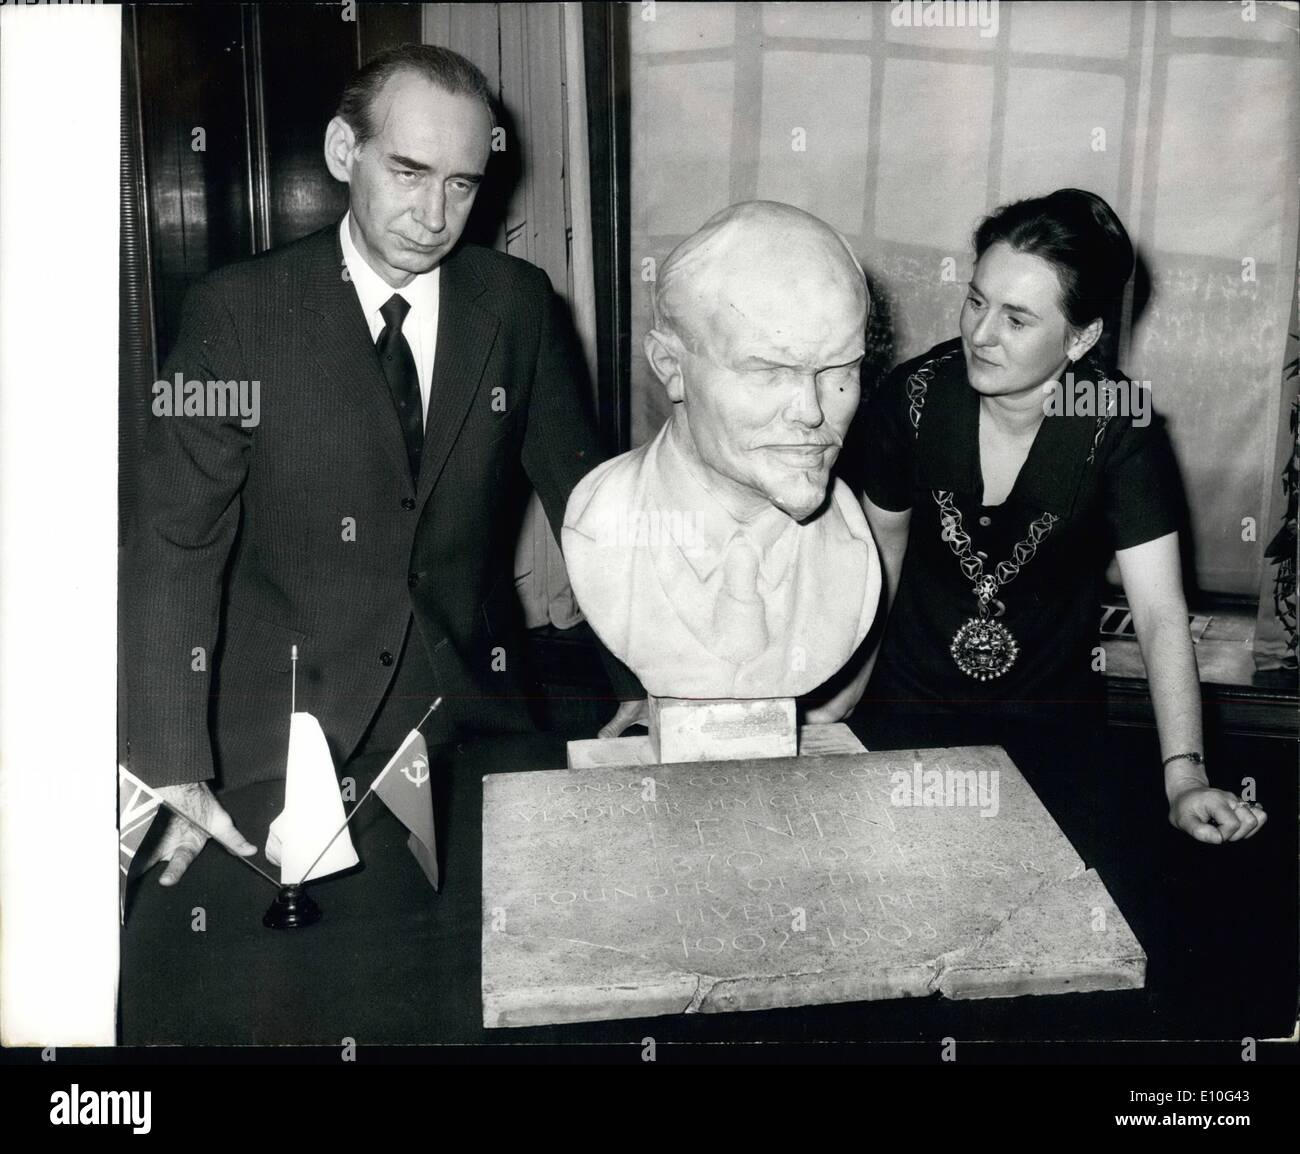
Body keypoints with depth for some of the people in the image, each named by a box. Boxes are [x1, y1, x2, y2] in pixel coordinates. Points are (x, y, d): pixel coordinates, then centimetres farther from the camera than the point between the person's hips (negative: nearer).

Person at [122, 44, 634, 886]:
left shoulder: (520, 304, -1)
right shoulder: (238, 311, -9)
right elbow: (175, 544, -10)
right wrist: (172, 769, -16)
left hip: (473, 703, 2)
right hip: (283, 733, -2)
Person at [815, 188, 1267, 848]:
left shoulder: (1119, 428, -21)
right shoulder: (914, 395, -17)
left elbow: (1160, 613, -23)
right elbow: (884, 542, -2)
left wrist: (1185, 776, -33)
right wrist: (855, 681, 3)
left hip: (1050, 721, -1)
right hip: (911, 703, 1)